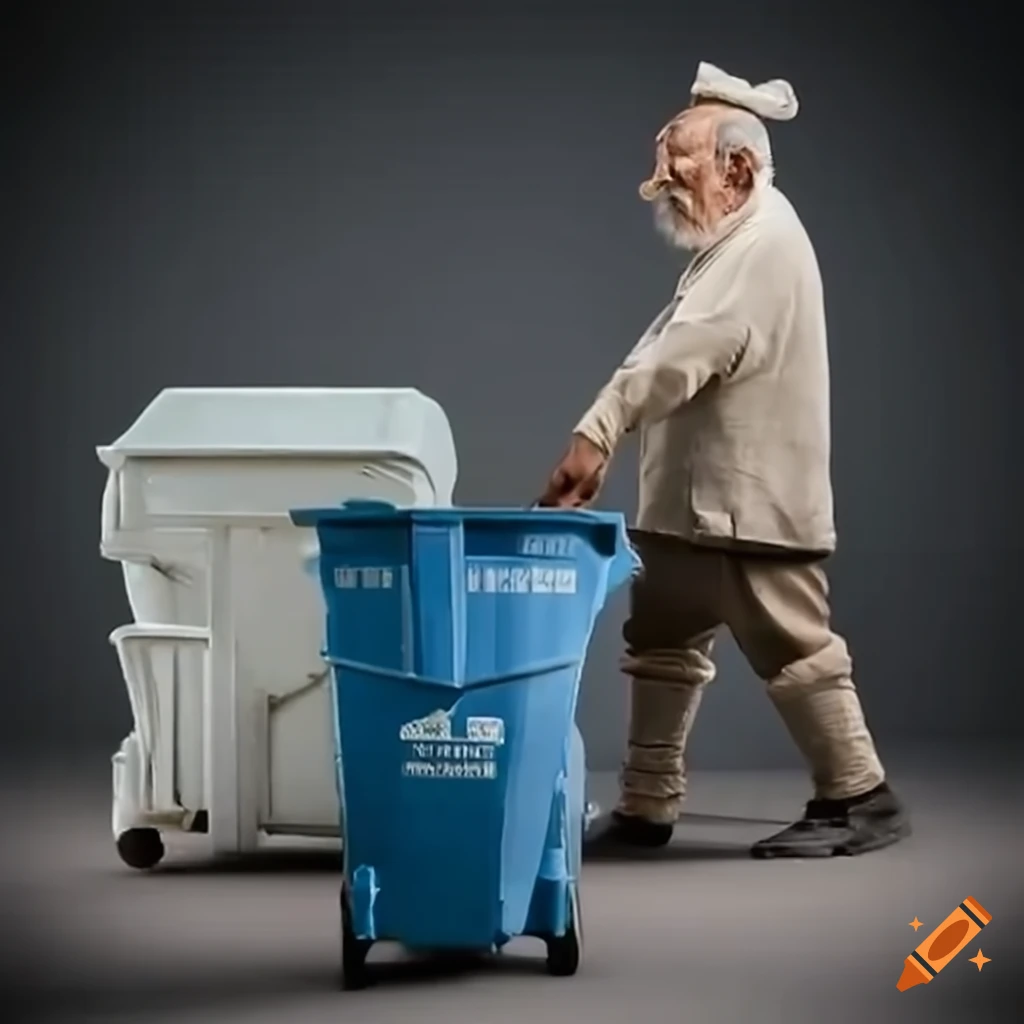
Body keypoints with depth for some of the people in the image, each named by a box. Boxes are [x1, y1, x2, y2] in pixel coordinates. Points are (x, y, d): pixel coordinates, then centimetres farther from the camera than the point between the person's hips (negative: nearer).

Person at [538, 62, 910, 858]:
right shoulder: (734, 244, 17)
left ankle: (861, 799, 4)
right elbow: (676, 354, 18)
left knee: (790, 646, -5)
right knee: (661, 642, 12)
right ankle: (647, 807, 17)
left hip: (752, 501, -10)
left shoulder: (766, 241, -15)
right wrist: (607, 440, 11)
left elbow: (683, 355, -27)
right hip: (693, 499, 10)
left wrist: (597, 434, -32)